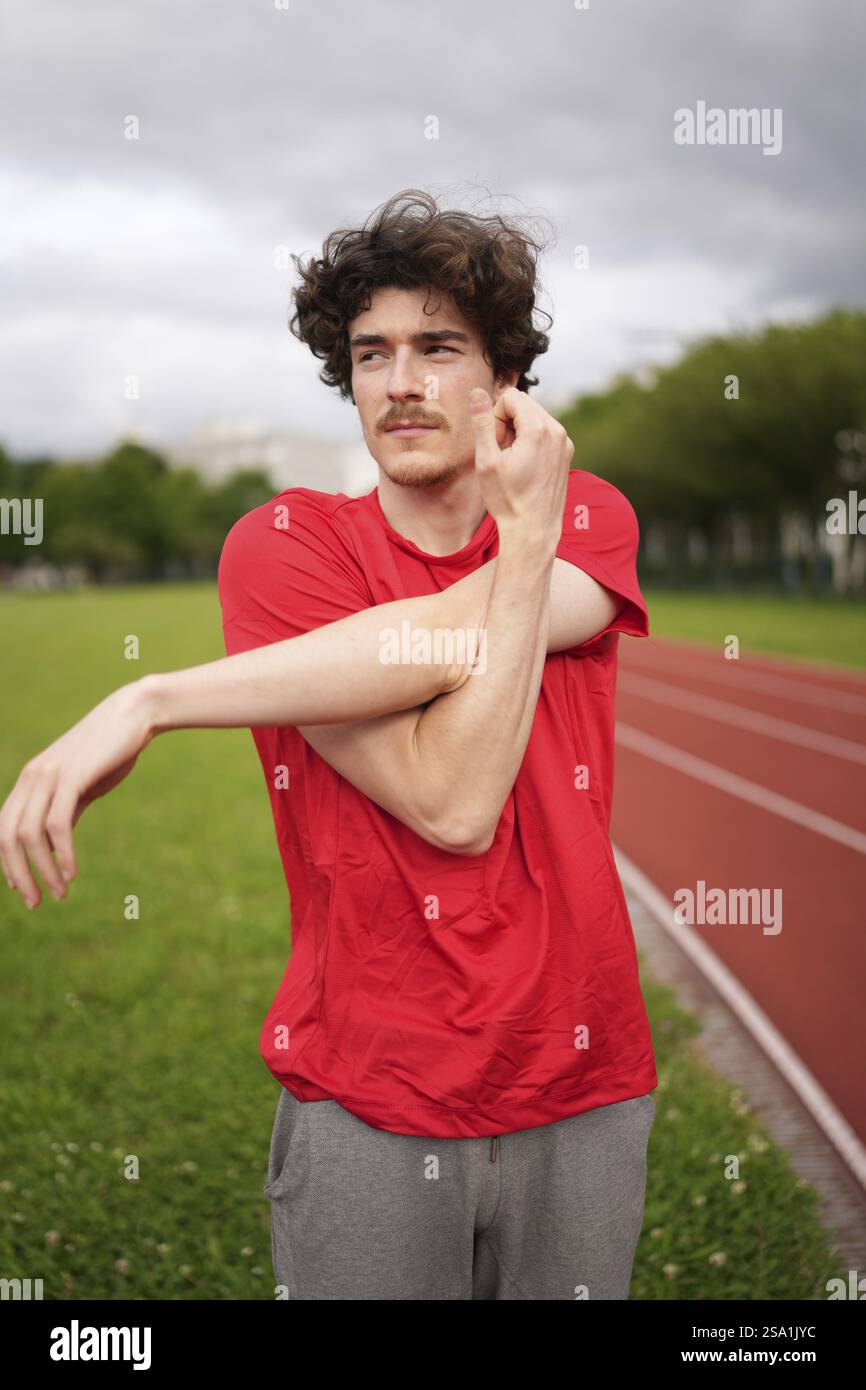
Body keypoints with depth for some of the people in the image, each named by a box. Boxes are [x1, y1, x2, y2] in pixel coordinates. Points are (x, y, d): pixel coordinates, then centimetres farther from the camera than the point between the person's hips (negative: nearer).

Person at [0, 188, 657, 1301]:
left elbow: (445, 640, -22)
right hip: (365, 1110, -2)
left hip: (584, 1099, 3)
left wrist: (149, 700, -25)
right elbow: (452, 804, -19)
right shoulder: (283, 543, -7)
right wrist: (526, 533, -18)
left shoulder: (591, 517, 1)